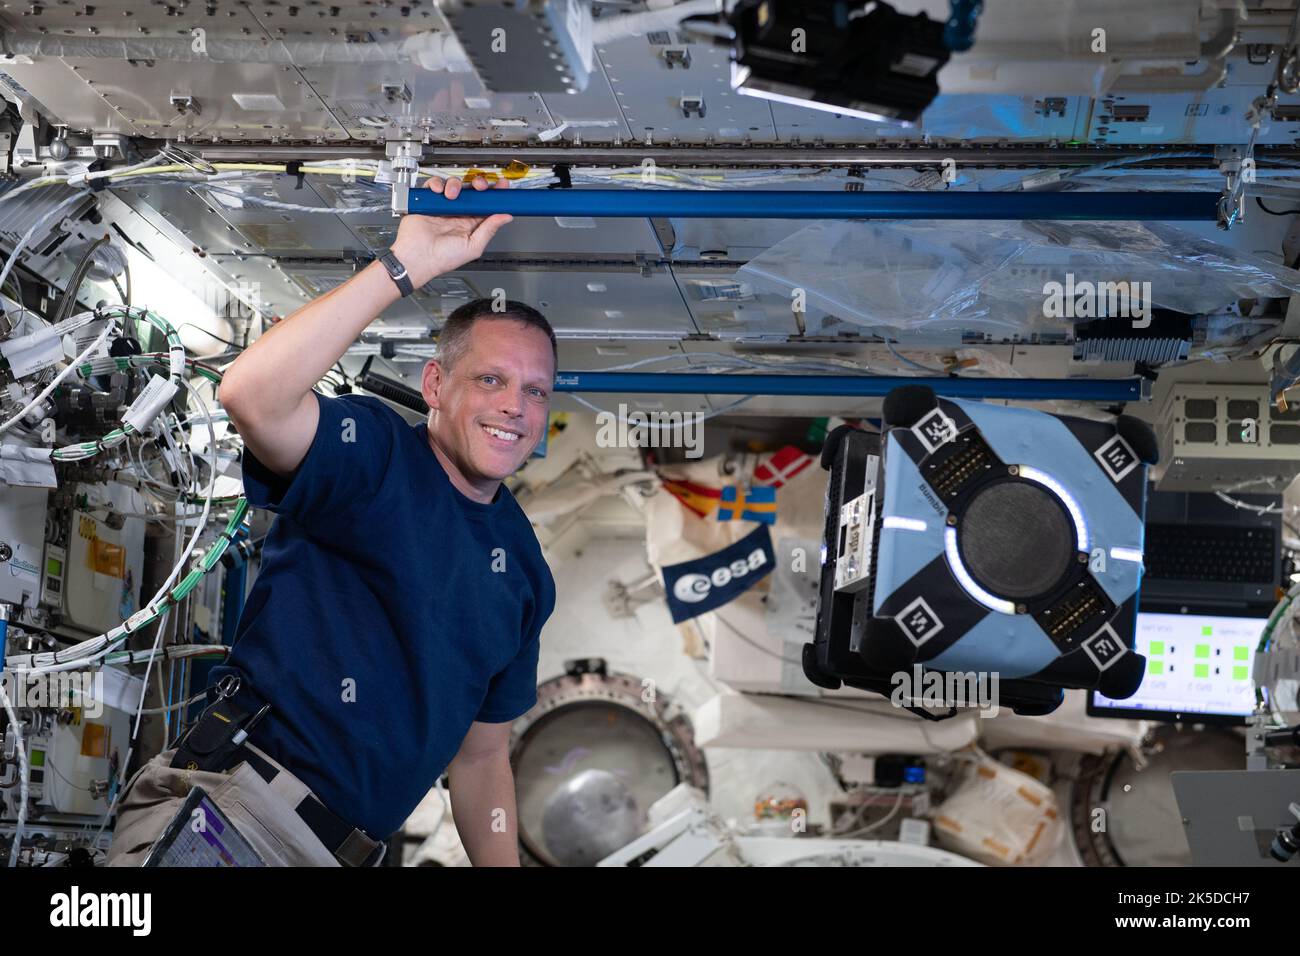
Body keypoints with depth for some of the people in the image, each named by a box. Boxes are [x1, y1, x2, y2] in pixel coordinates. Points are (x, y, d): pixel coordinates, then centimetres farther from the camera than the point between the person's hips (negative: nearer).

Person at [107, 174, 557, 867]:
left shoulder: (524, 568, 15)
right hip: (240, 801, -8)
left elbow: (480, 755, 22)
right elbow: (250, 393, -27)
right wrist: (407, 264, -27)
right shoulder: (377, 453, -4)